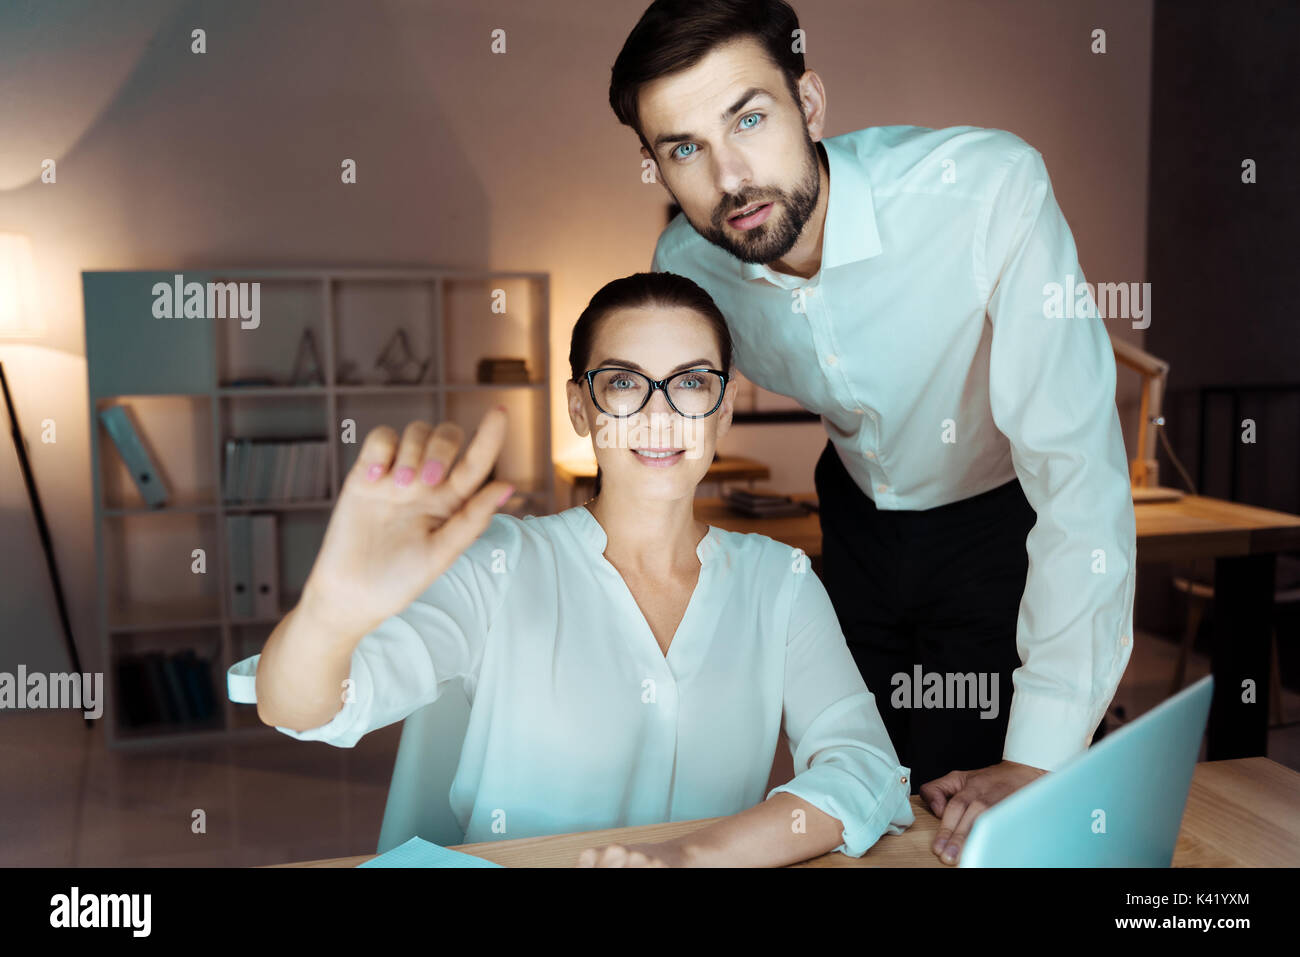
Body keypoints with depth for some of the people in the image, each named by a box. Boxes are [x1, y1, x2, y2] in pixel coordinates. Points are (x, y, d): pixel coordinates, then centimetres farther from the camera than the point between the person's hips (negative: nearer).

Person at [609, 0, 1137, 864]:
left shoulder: (990, 188, -33)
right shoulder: (683, 266, -17)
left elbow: (1079, 465, -35)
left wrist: (1039, 763, -37)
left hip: (1004, 523, -3)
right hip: (859, 520, 4)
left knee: (961, 820, -2)